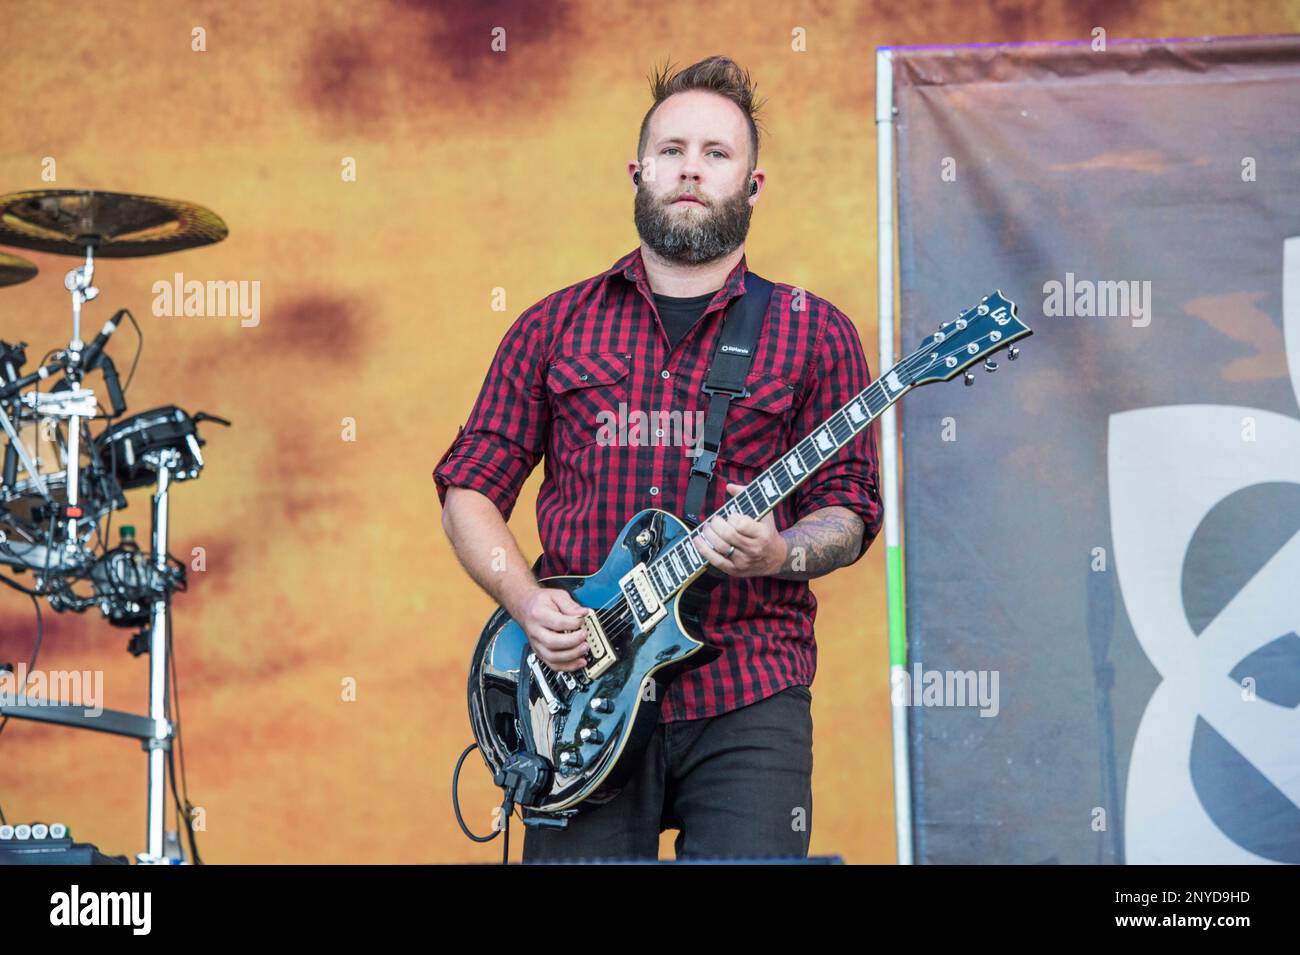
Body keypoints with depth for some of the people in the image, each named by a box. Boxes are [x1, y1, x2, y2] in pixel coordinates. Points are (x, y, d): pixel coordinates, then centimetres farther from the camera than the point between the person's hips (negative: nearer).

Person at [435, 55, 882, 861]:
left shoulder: (814, 334, 9)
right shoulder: (556, 327, 13)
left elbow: (848, 508, 6)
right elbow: (470, 488, 13)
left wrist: (780, 554, -15)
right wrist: (526, 600, -4)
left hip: (747, 701, -1)